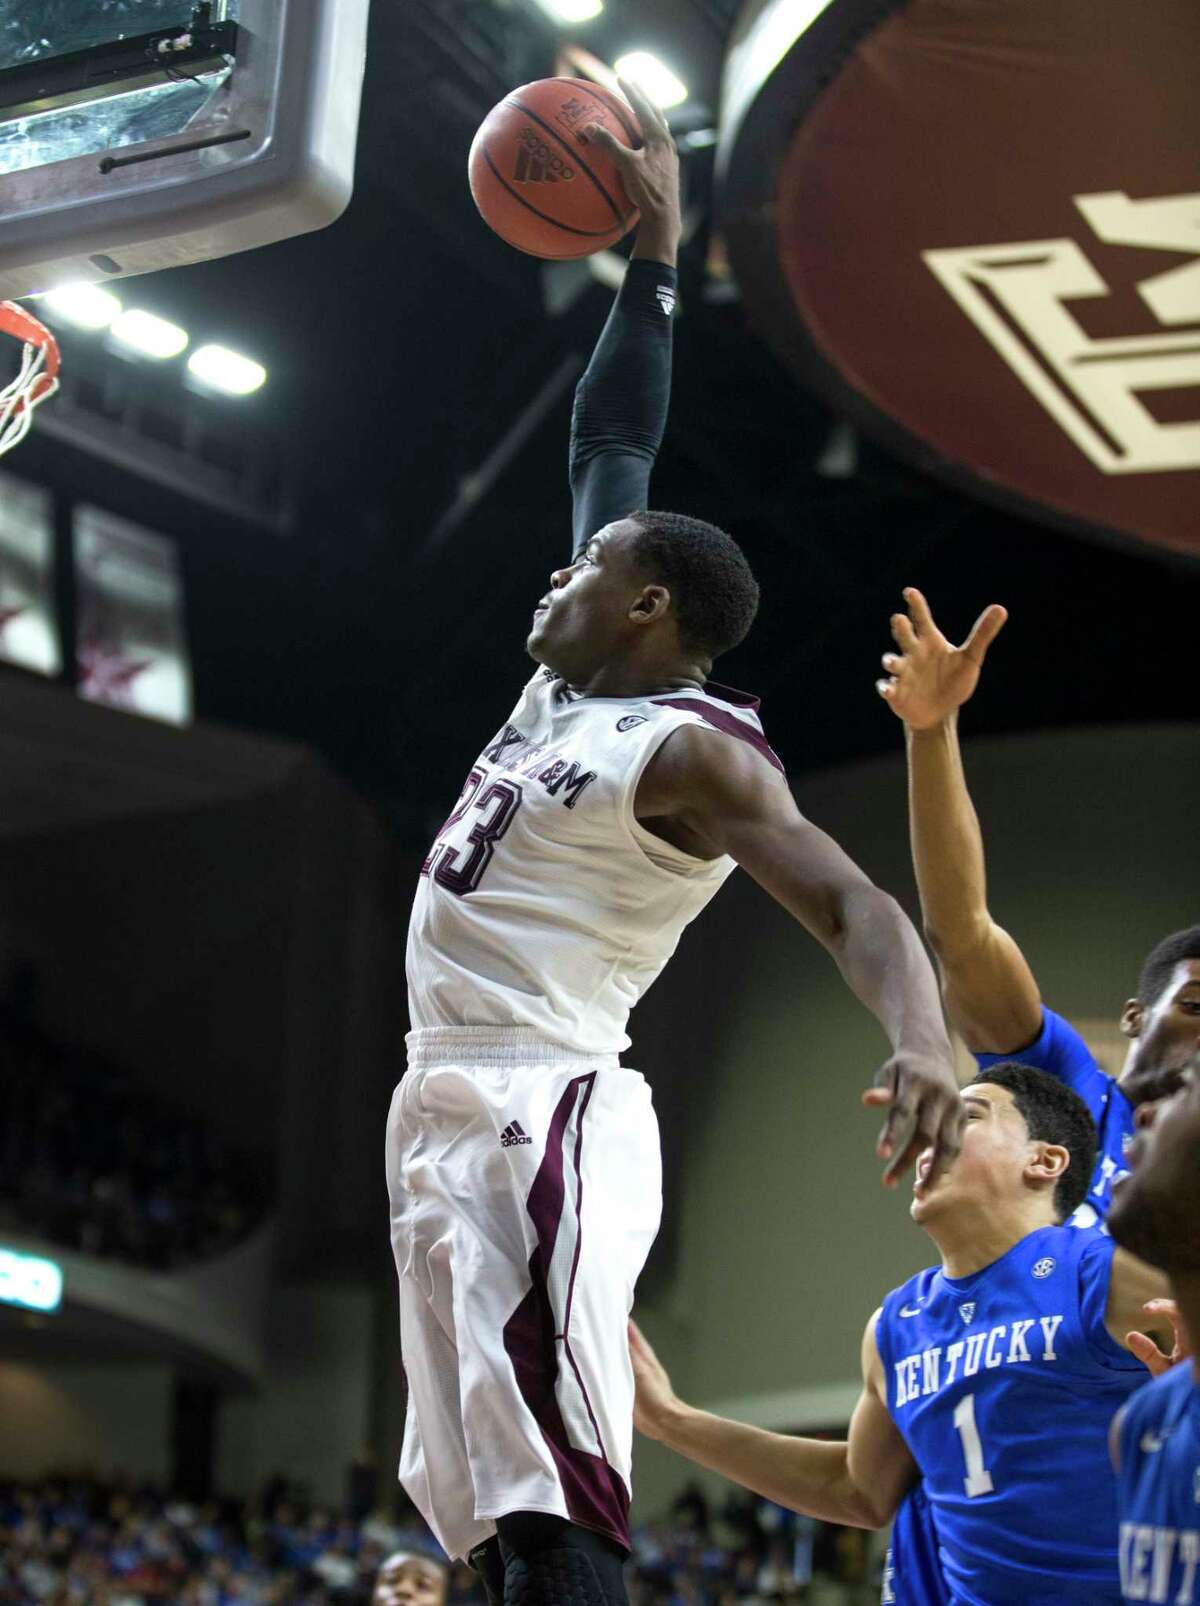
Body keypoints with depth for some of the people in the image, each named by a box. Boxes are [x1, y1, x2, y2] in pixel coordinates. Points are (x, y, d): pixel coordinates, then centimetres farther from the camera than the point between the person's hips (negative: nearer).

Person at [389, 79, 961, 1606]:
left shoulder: (694, 748, -9)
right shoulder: (578, 677, 15)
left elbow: (851, 902, -22)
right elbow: (612, 450, 25)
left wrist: (920, 1044, -42)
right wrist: (649, 254, 25)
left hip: (548, 1121, -9)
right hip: (447, 1110, 9)